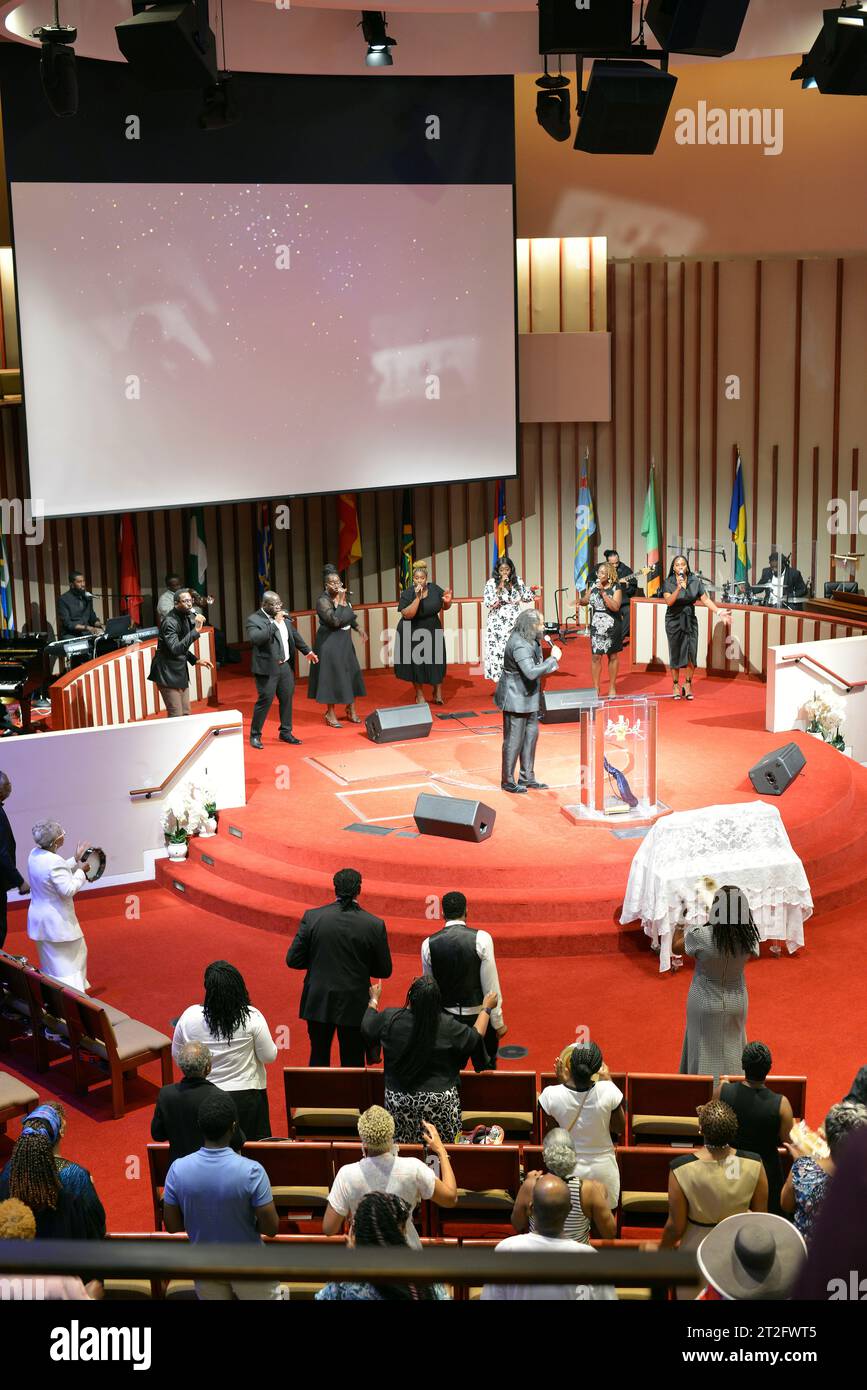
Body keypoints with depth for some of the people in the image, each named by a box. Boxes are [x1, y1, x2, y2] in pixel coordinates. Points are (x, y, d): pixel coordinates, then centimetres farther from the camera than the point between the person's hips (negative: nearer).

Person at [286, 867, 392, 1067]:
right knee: (353, 1063, 10)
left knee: (318, 1059, 16)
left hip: (319, 1004, 1)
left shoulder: (312, 917, -9)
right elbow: (384, 971, -2)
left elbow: (293, 960, -5)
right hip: (354, 1006, -1)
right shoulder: (375, 925, -10)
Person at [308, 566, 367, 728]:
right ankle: (330, 713, 9)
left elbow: (350, 616, 19)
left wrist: (358, 629, 5)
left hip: (345, 641, 7)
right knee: (332, 676, -2)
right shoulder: (323, 600, -17)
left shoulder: (343, 596, 4)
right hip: (330, 643, -7)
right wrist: (341, 601, -25)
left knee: (351, 674, 10)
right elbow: (335, 620, -28)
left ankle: (351, 710, 22)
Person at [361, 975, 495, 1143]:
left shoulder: (389, 1018, -13)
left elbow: (366, 1029, 8)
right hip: (440, 1101, -1)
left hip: (398, 1099, 1)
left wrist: (374, 1000, 25)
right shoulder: (447, 1025, -15)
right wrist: (486, 1009, 16)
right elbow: (476, 1037, 1)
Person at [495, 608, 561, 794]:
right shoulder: (520, 645, -26)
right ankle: (508, 781, 11)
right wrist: (553, 658, -28)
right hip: (516, 698, -10)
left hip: (528, 697, 10)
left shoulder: (529, 640, 6)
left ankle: (527, 777, 26)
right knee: (514, 739, -1)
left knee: (531, 734, 15)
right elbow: (531, 672, -35)